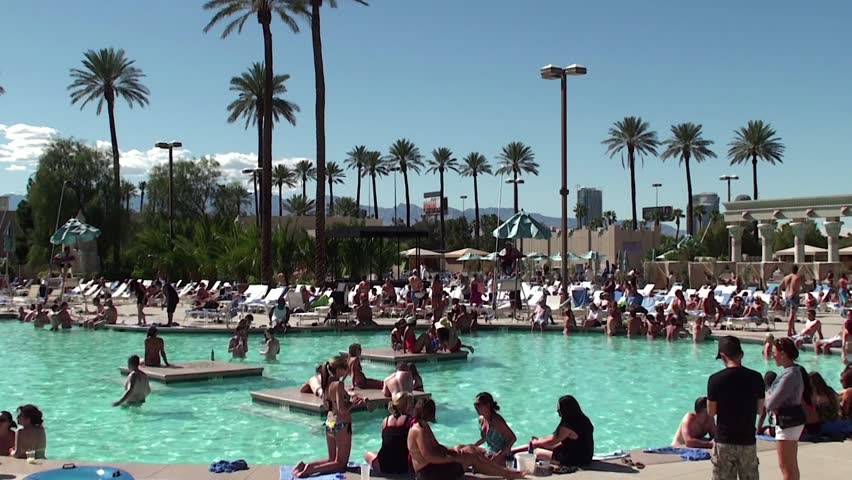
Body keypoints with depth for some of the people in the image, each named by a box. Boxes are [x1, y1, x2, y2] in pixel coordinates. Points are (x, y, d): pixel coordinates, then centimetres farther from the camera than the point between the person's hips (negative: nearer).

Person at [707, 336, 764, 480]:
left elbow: (711, 412, -6)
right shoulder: (756, 377, -5)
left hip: (724, 441, -2)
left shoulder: (715, 379, -12)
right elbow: (760, 409, 4)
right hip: (748, 441, 2)